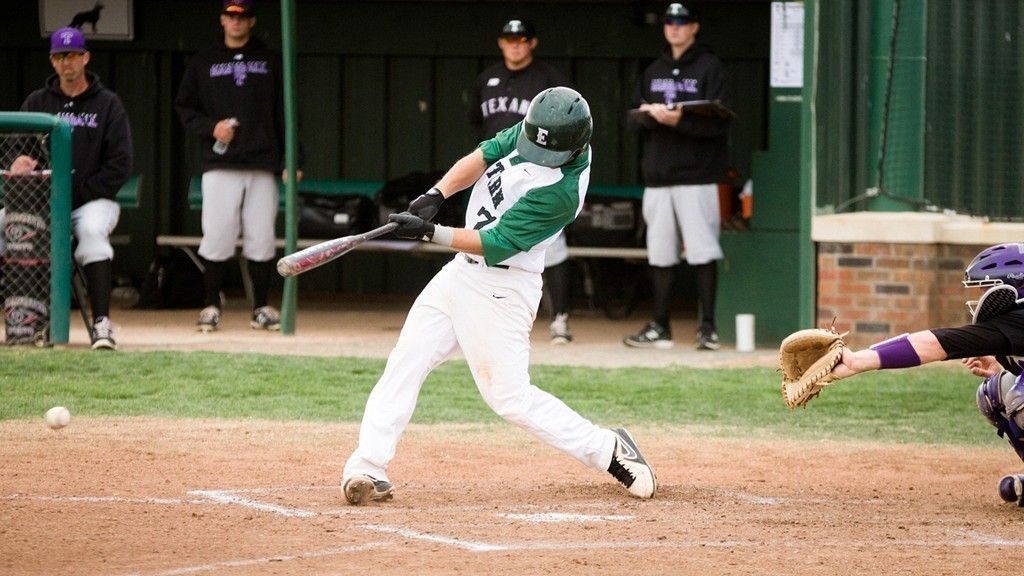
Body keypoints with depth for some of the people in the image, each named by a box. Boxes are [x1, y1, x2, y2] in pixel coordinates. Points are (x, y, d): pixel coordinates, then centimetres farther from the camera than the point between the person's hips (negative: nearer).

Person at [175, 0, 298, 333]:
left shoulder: (270, 62, 12)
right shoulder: (203, 64, 12)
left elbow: (285, 114, 9)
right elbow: (184, 108, 12)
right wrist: (211, 128, -8)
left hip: (262, 167, 1)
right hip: (219, 165, 0)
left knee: (261, 240, 0)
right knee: (216, 238, -7)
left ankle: (261, 308, 10)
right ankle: (212, 306, 3)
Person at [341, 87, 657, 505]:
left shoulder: (560, 191, -25)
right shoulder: (533, 133, -2)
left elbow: (495, 245, -24)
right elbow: (483, 156, 1)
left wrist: (430, 232, -27)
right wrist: (436, 196, -14)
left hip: (501, 290, -8)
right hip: (461, 270, 9)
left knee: (511, 397, -8)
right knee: (404, 364, 2)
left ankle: (609, 450, 5)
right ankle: (367, 467, 0)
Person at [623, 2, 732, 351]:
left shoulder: (710, 69, -1)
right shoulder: (653, 72, 18)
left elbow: (718, 123, -10)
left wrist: (679, 121, -23)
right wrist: (648, 113, -5)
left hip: (697, 175, -6)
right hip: (658, 174, 6)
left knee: (702, 252, -7)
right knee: (659, 255, 7)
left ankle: (708, 326, -3)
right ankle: (660, 327, 12)